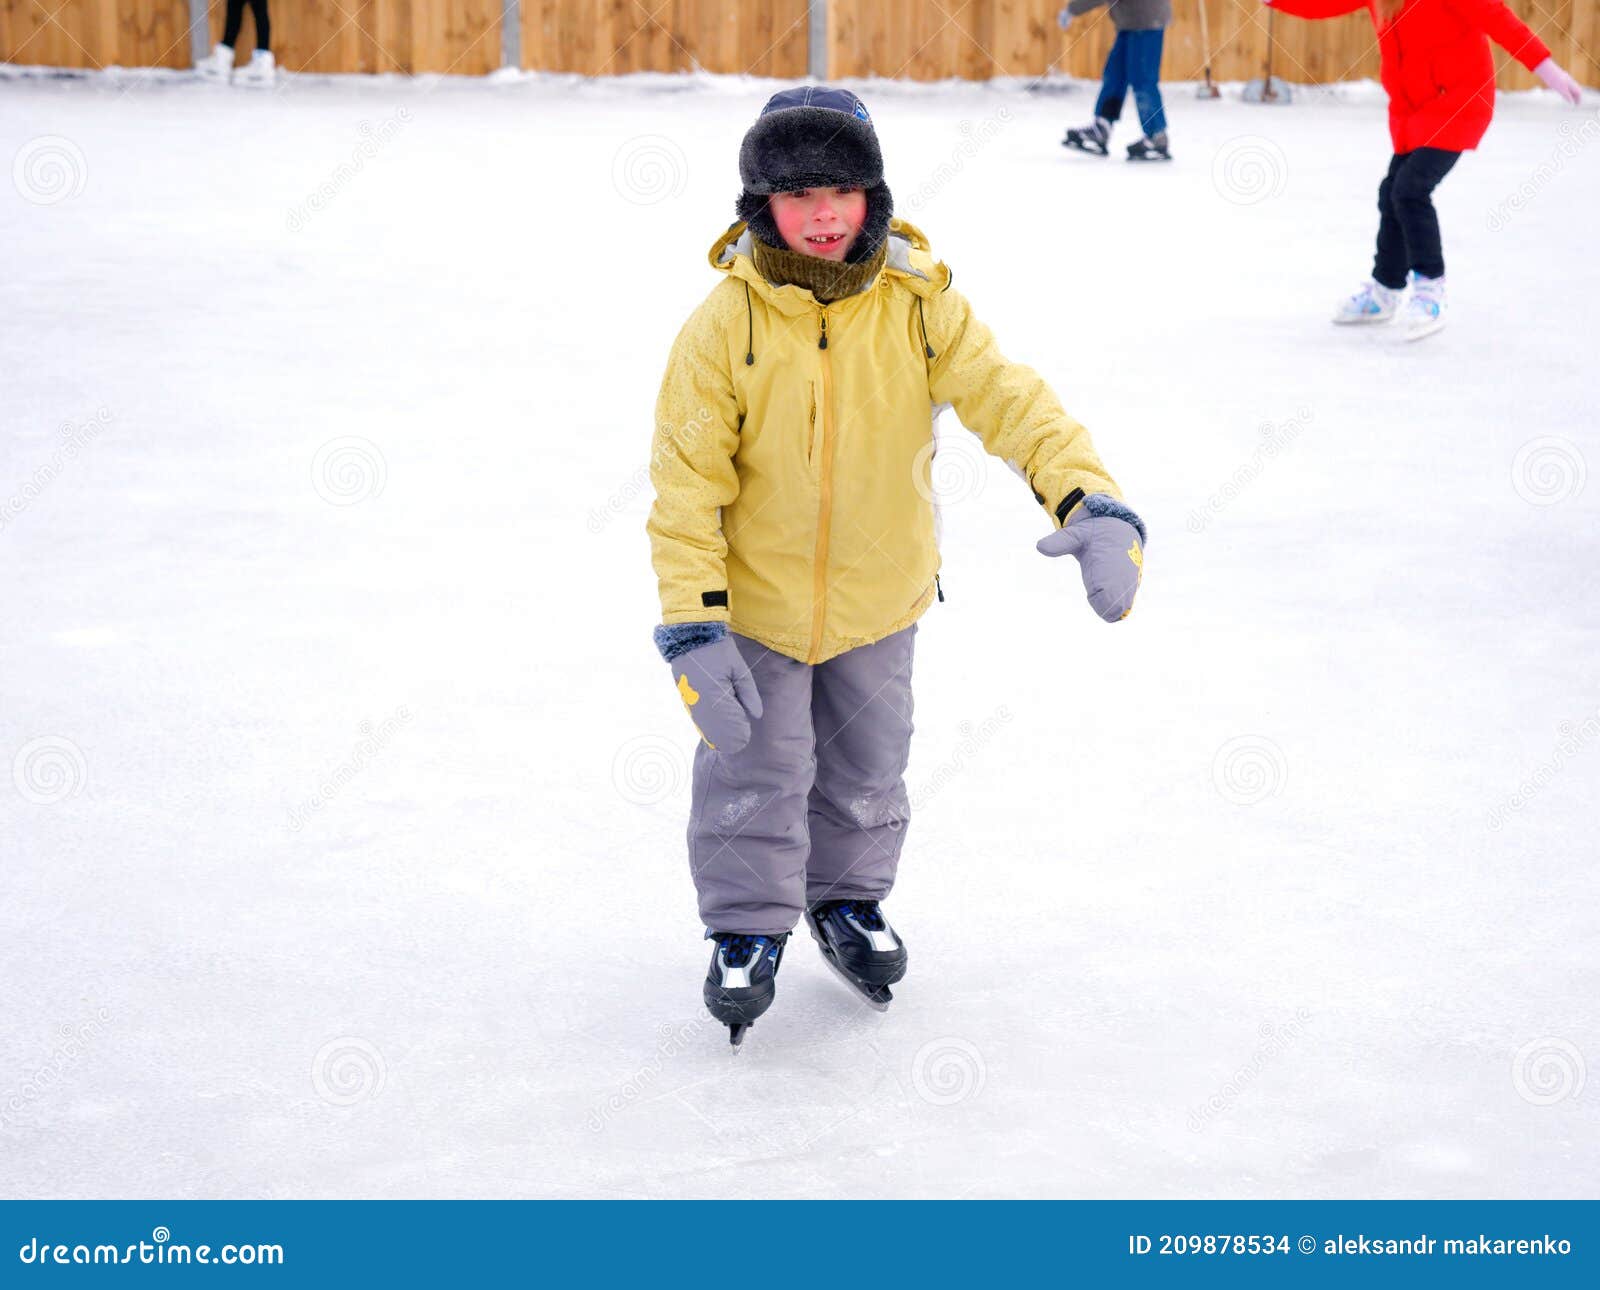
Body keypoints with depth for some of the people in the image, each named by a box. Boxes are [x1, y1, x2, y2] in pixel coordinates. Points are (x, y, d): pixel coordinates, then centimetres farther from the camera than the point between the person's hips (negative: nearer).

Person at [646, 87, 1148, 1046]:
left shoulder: (919, 305, -15)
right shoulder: (725, 325, -20)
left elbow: (1009, 399, -22)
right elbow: (686, 480, -18)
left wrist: (1092, 501, -39)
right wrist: (693, 628, -24)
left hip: (878, 596, 3)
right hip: (758, 597, -2)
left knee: (866, 768, 19)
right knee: (755, 771, 2)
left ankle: (849, 898, 44)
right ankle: (748, 929, 25)